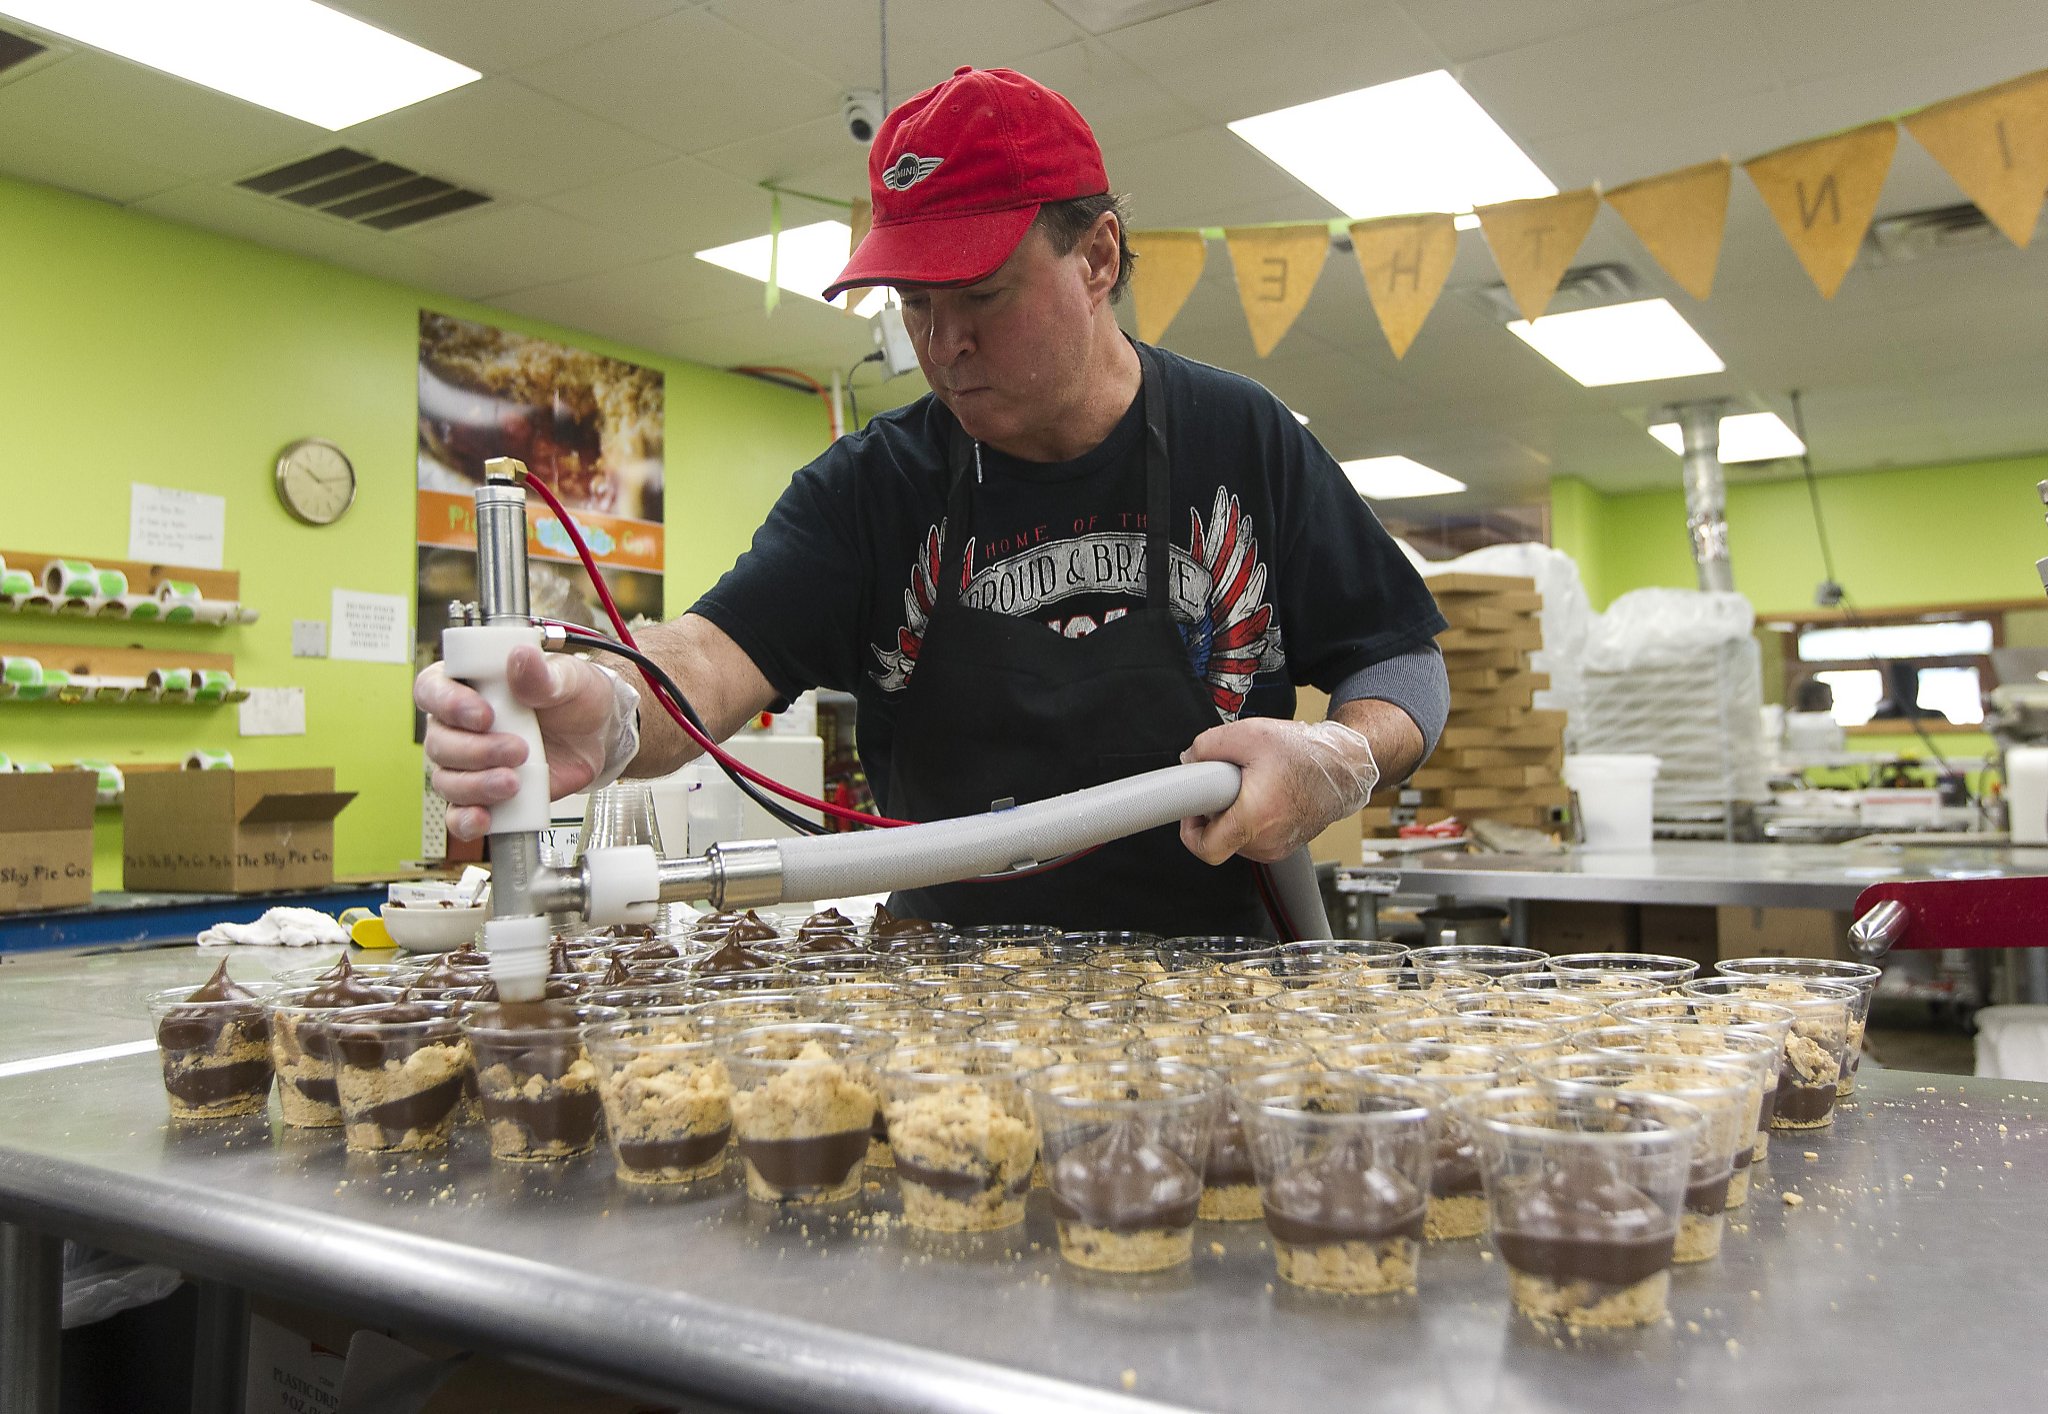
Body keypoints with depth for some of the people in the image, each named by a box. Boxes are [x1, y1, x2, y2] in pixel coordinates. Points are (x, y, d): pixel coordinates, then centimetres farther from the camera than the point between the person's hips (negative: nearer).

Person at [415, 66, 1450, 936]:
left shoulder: (1243, 441, 1)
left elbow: (1404, 664, 6)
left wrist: (1344, 760, -16)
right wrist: (608, 720, -39)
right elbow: (719, 652, -15)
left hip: (1211, 976, -1)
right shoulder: (870, 485, 1)